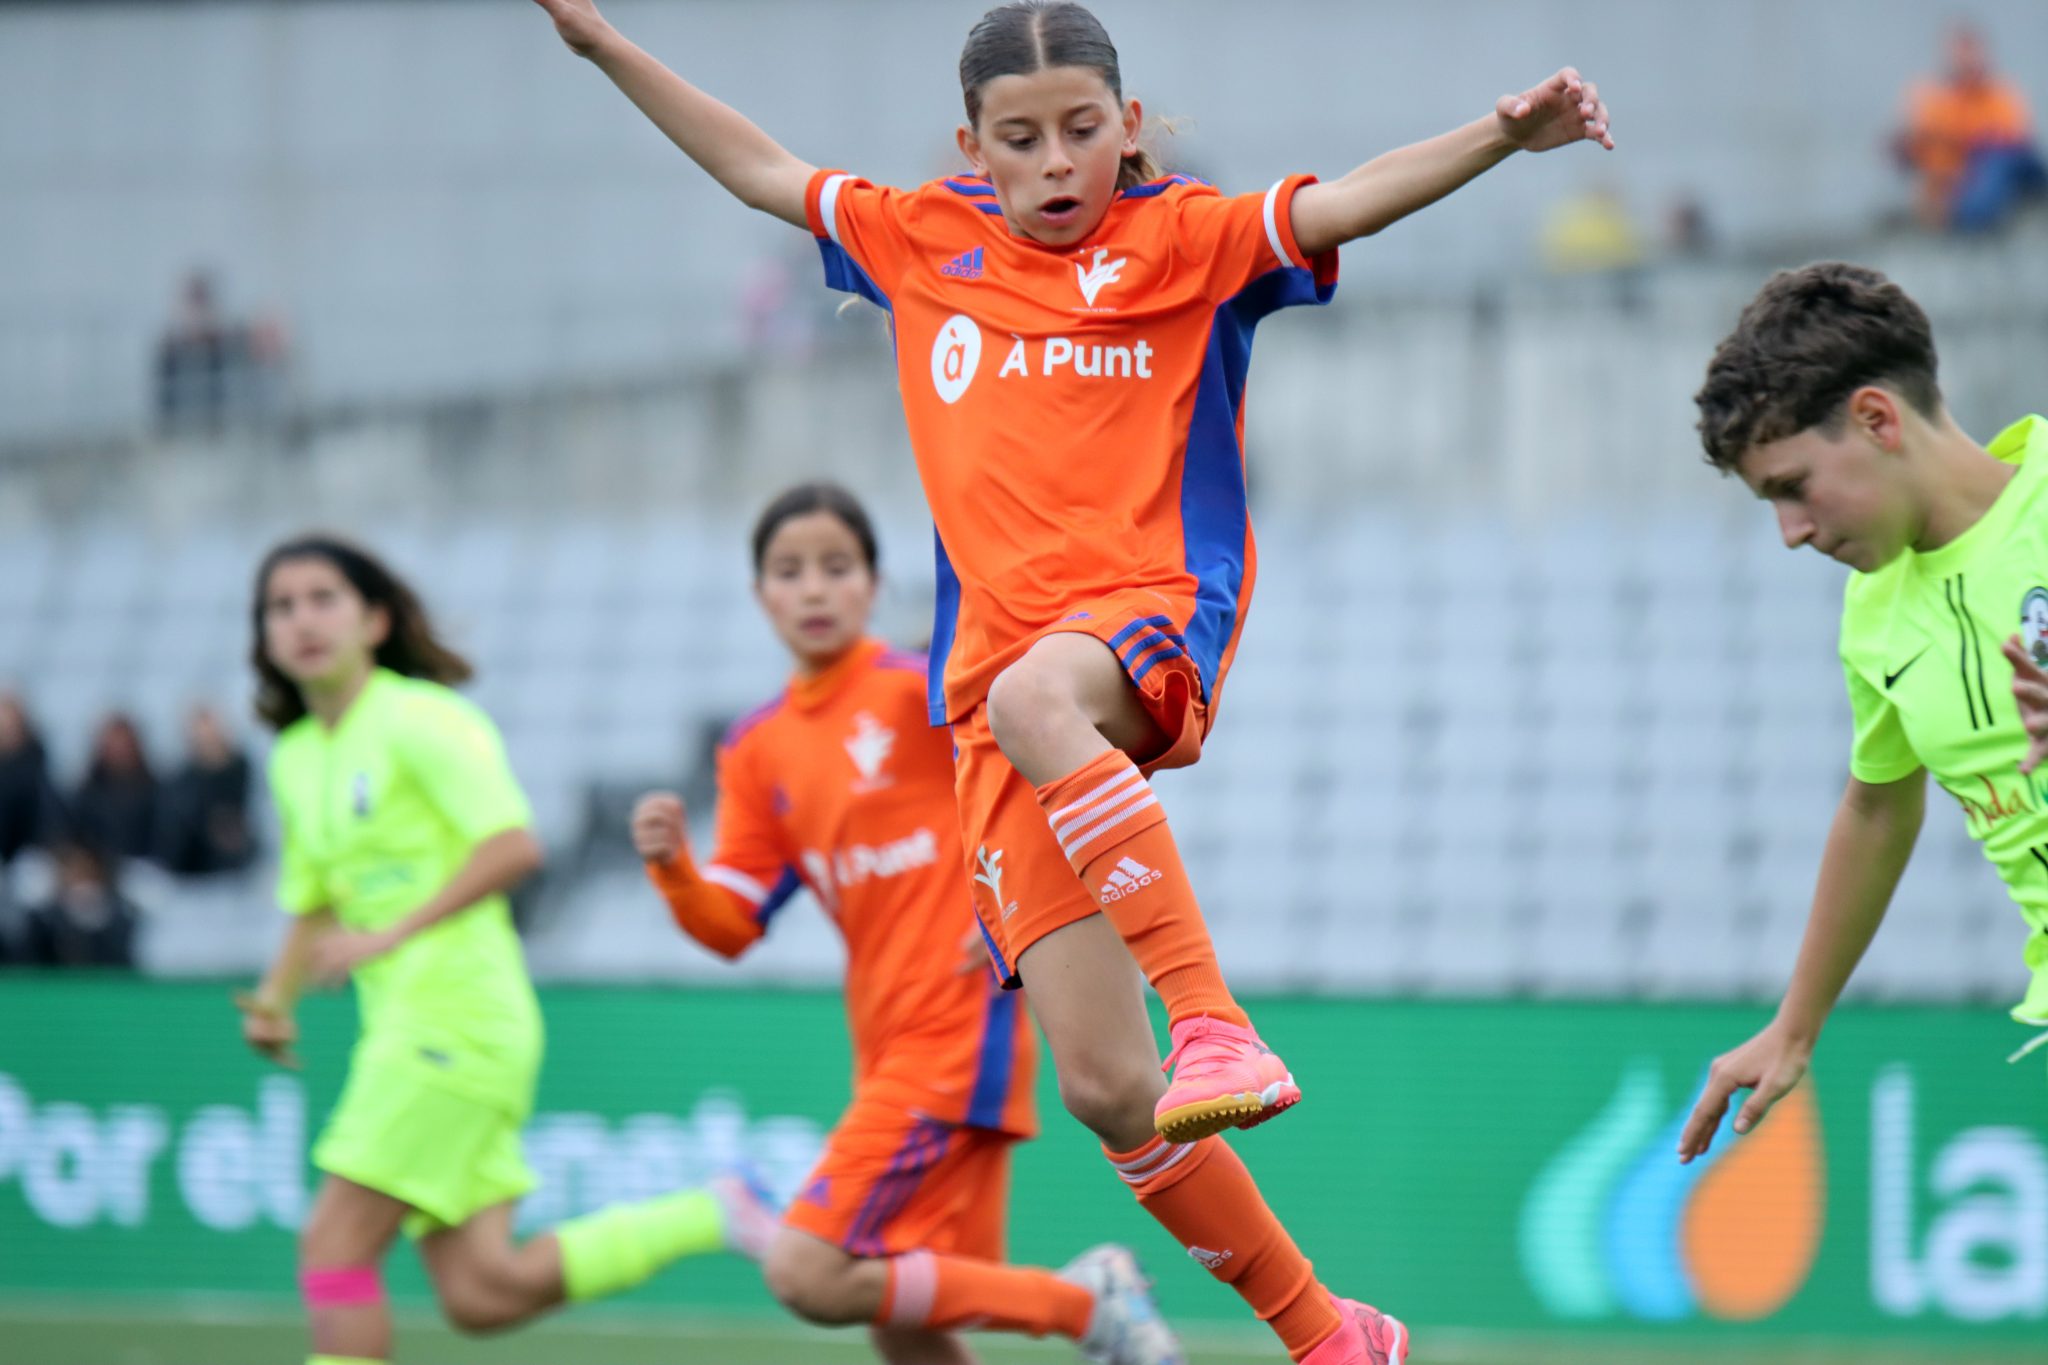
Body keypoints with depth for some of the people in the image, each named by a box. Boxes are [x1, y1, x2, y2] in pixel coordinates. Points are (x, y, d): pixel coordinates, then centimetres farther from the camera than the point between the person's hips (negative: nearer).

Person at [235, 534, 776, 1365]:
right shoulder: (296, 757, 17)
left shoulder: (417, 719, -7)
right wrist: (276, 998, 11)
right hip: (403, 1026, 8)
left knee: (335, 1242, -12)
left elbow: (512, 845, -19)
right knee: (481, 1293, -1)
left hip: (456, 1011, -8)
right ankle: (709, 1219, 11)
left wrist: (390, 932, -24)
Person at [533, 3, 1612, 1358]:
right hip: (999, 674, 4)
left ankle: (1215, 1024, -49)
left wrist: (1503, 132, -25)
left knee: (1033, 699, -43)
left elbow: (1347, 202, -8)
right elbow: (763, 170, 28)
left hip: (1156, 616, -4)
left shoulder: (1184, 241, 6)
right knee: (1106, 1086, -6)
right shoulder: (925, 245, 18)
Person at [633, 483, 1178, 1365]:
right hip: (887, 1053, 7)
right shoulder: (757, 749, 11)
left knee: (807, 1276, -17)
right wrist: (671, 864, -9)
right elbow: (734, 926, 10)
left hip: (957, 1035, -7)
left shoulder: (922, 688, -8)